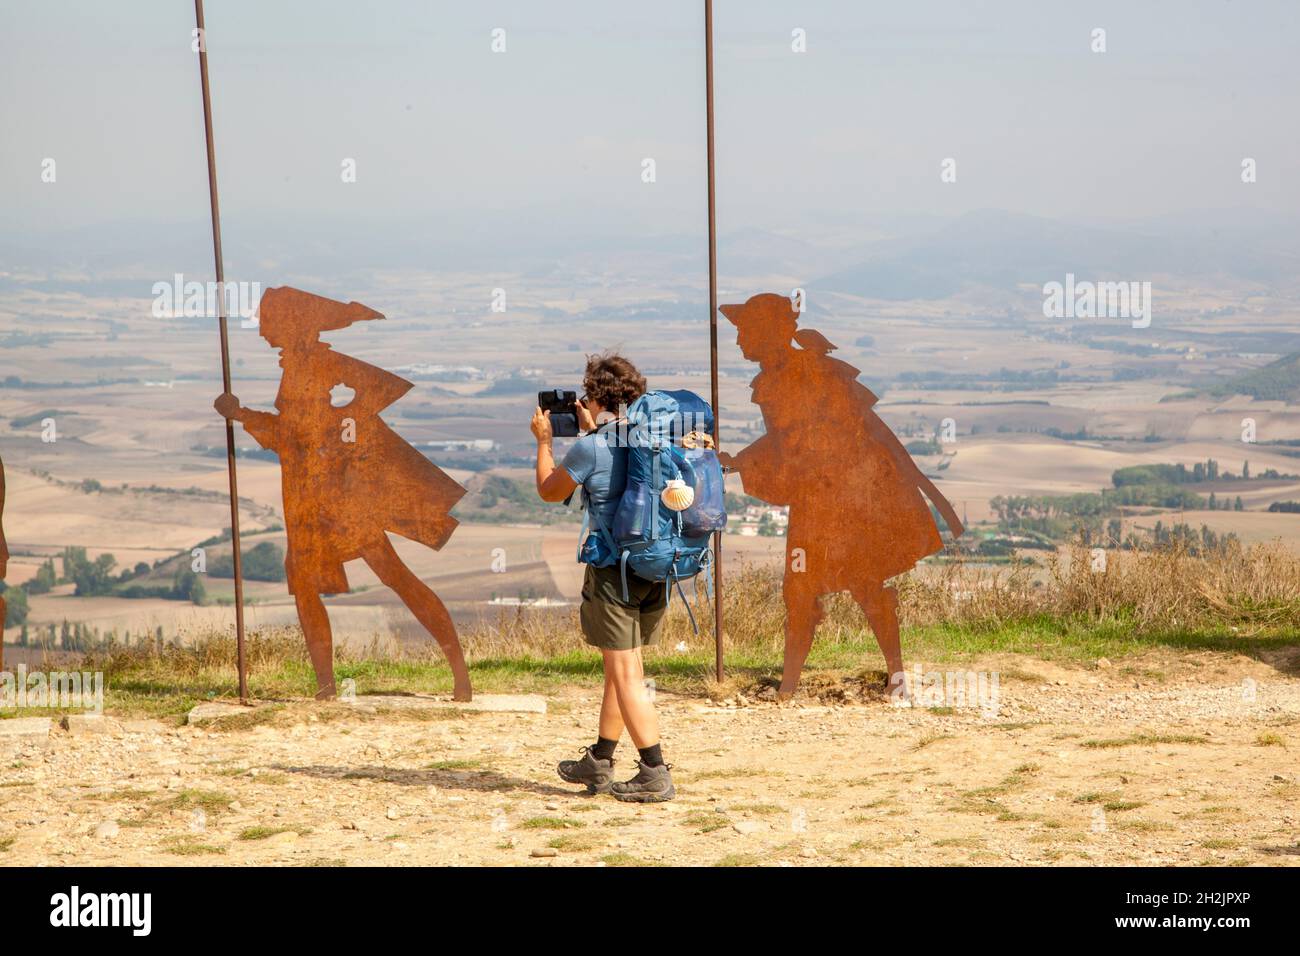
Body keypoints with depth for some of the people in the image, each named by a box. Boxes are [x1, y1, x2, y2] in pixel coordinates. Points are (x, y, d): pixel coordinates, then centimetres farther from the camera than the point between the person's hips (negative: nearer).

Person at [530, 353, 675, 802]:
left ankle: (655, 774, -8)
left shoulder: (590, 449, -12)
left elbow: (549, 491, 5)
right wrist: (592, 431, 31)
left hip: (613, 566, -7)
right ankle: (598, 763, 28)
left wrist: (543, 440, 18)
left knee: (626, 672, -4)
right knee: (620, 665, 17)